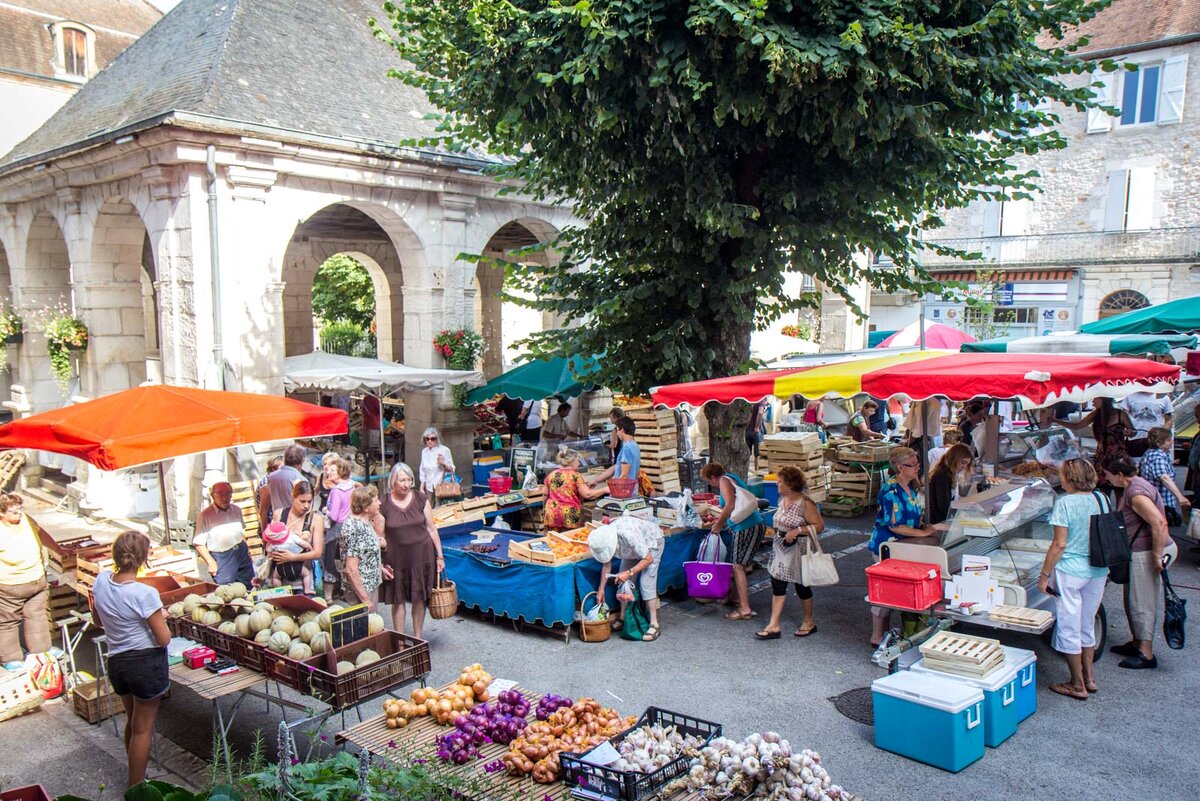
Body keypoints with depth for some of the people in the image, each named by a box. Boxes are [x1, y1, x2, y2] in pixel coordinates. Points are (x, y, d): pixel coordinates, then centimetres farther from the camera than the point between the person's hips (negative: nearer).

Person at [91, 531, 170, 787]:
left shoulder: (101, 581, -6)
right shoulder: (145, 594, -24)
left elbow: (99, 621, 11)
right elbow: (164, 639, -18)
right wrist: (161, 616, -1)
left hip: (116, 662, 6)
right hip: (147, 663, -6)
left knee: (132, 721, 26)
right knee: (143, 728, 10)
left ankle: (135, 776, 42)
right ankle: (136, 788, 22)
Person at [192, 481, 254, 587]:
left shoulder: (236, 510, 8)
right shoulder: (205, 515, -10)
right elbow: (198, 543, -10)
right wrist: (211, 562, -14)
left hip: (242, 554, 5)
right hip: (221, 558, -5)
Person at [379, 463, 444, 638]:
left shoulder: (421, 499, -4)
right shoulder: (384, 504, -7)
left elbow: (431, 529, 2)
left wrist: (439, 556, 2)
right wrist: (381, 563, -5)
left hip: (422, 555, 1)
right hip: (396, 558, -1)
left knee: (420, 598, 10)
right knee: (398, 599, 6)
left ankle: (418, 637, 27)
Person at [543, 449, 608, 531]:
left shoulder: (551, 475, 8)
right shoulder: (575, 476, -7)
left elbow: (545, 495, 15)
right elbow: (587, 494, -14)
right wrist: (605, 490, -5)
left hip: (551, 515, 5)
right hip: (570, 517, -5)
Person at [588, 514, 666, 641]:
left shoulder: (629, 535, -44)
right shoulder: (605, 538, -22)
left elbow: (648, 559, -33)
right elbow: (607, 565, -5)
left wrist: (629, 573, -37)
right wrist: (601, 588, -4)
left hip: (652, 543, -7)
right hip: (633, 549, 7)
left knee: (646, 583, -16)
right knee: (622, 581, 2)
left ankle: (654, 624, -13)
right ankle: (623, 618, 17)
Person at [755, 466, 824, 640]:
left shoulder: (805, 503, -20)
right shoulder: (783, 499, 5)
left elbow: (820, 525, -21)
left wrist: (797, 531, -26)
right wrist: (777, 531, 9)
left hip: (797, 548, -7)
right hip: (780, 546, 7)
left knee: (801, 585, 8)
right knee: (777, 584, 5)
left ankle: (809, 623, 29)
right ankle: (773, 626, 8)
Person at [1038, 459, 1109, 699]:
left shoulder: (1065, 503, -15)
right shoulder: (1101, 499, 3)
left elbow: (1059, 545, -16)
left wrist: (1044, 575, -9)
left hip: (1070, 572, -7)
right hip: (1099, 571, 7)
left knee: (1069, 629, 5)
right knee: (1087, 626, 20)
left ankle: (1078, 685, 13)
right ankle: (1089, 678, 29)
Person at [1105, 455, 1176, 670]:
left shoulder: (1136, 493, -22)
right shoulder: (1132, 487, 11)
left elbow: (1159, 522, -29)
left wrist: (1157, 555, -26)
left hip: (1145, 554, -11)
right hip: (1137, 553, 11)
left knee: (1142, 603, -3)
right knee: (1132, 600, 19)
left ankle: (1146, 655, 5)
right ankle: (1137, 643, 32)